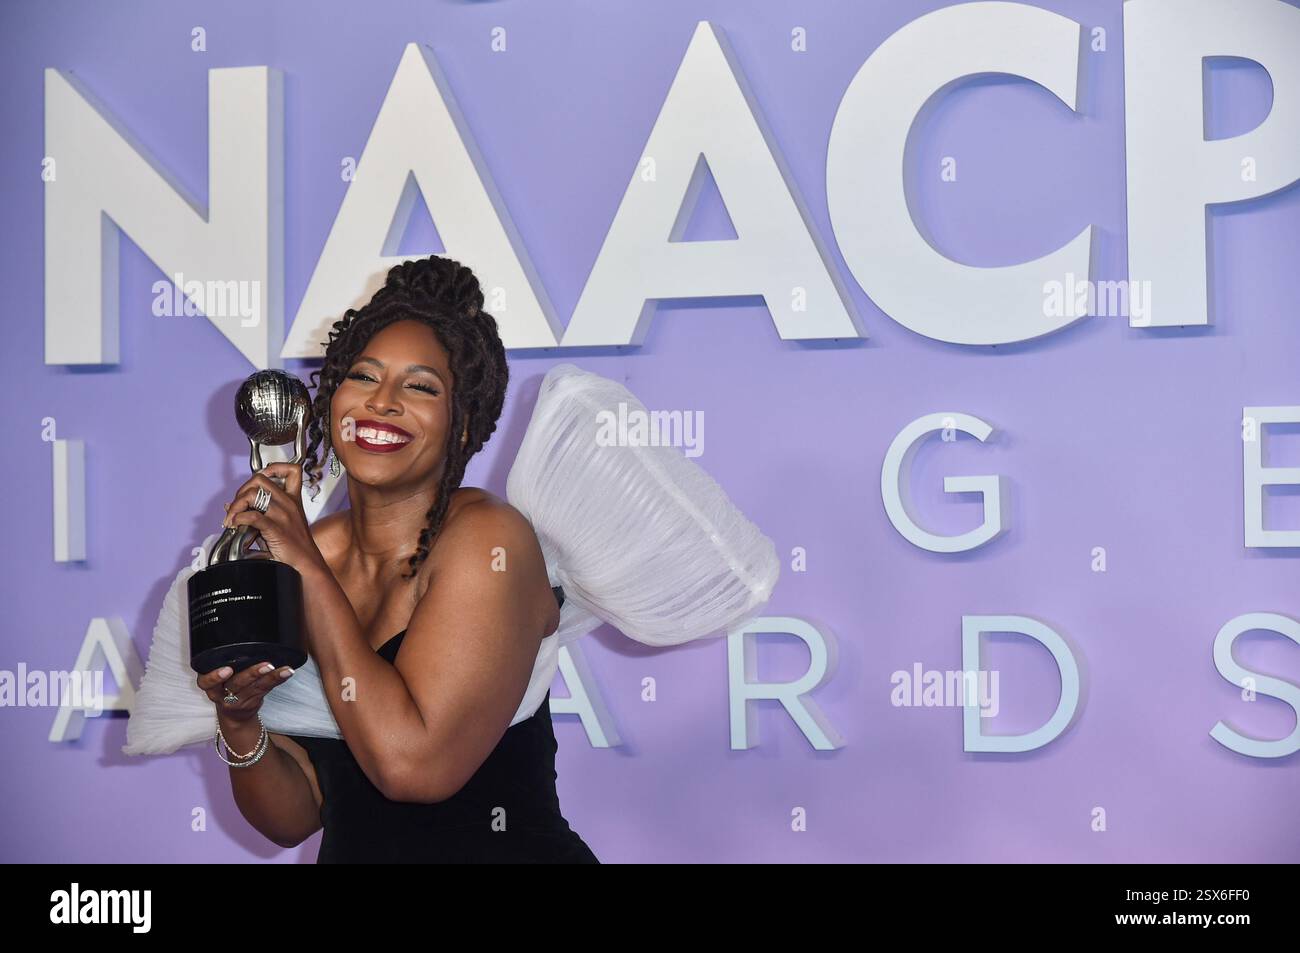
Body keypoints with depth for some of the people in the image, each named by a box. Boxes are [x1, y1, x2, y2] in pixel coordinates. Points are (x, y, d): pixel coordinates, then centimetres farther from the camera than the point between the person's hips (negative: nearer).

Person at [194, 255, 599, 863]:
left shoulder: (486, 538, -11)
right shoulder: (289, 558, 2)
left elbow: (413, 764, -22)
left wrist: (309, 569, -16)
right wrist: (238, 722, -13)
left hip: (508, 850, -4)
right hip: (351, 856, 4)